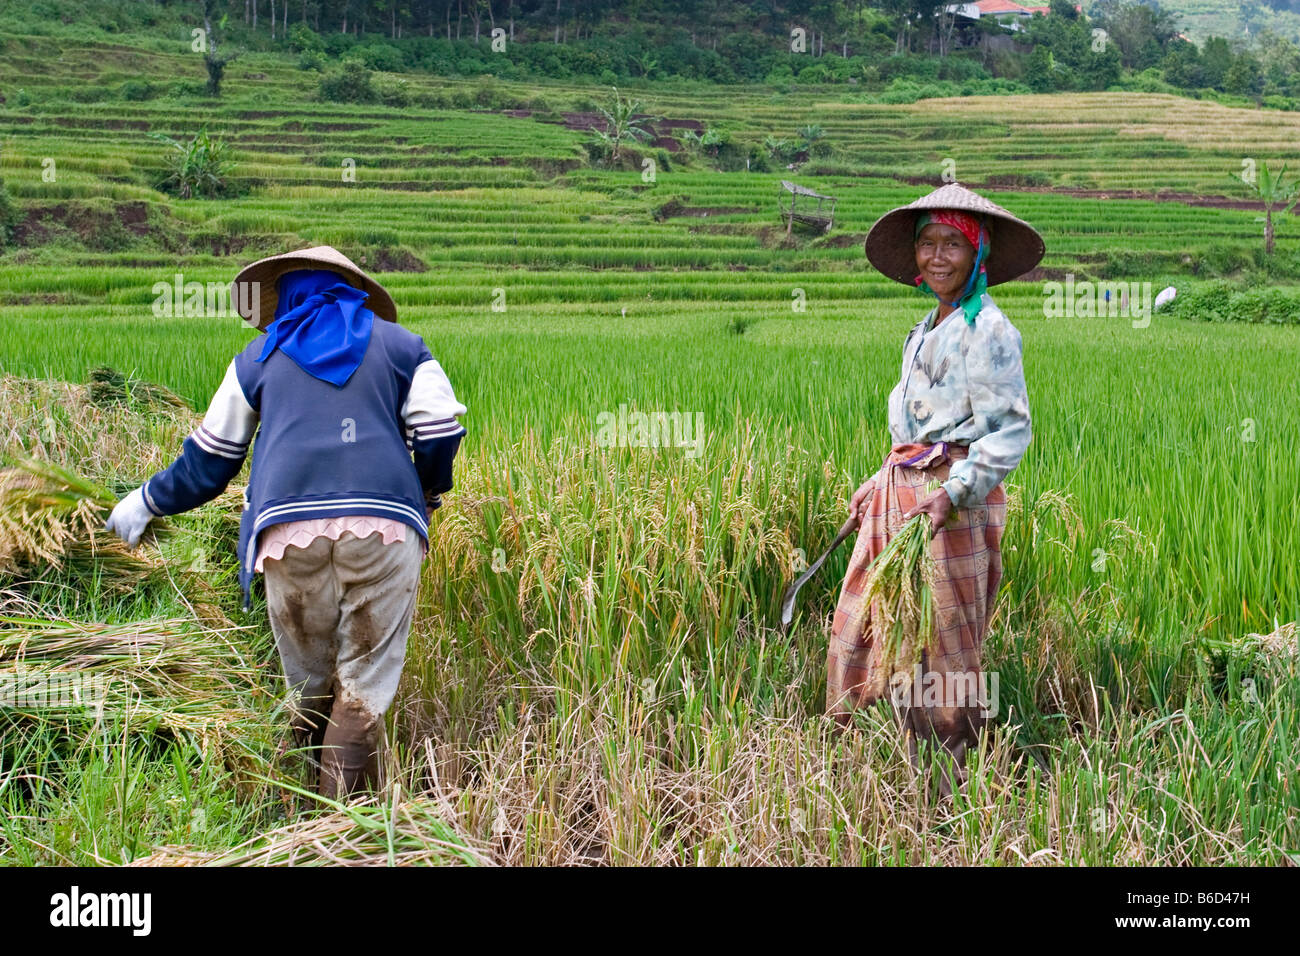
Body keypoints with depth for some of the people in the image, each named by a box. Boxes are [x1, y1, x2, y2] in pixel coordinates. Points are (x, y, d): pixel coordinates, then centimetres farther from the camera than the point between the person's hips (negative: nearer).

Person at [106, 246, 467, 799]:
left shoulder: (258, 358, 22)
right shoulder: (399, 346, 20)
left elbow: (210, 460, 23)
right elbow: (441, 433, 8)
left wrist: (147, 502, 38)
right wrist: (428, 494, 27)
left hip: (290, 528, 1)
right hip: (383, 526, -1)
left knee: (309, 686, 11)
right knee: (364, 687, -1)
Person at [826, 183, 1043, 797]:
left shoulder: (986, 328, -10)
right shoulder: (929, 328, 17)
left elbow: (1010, 431, -14)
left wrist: (954, 493, -23)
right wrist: (878, 485, 21)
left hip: (954, 499, -9)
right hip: (903, 492, 9)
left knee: (940, 643, -3)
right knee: (867, 624, 9)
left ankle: (952, 787, 10)